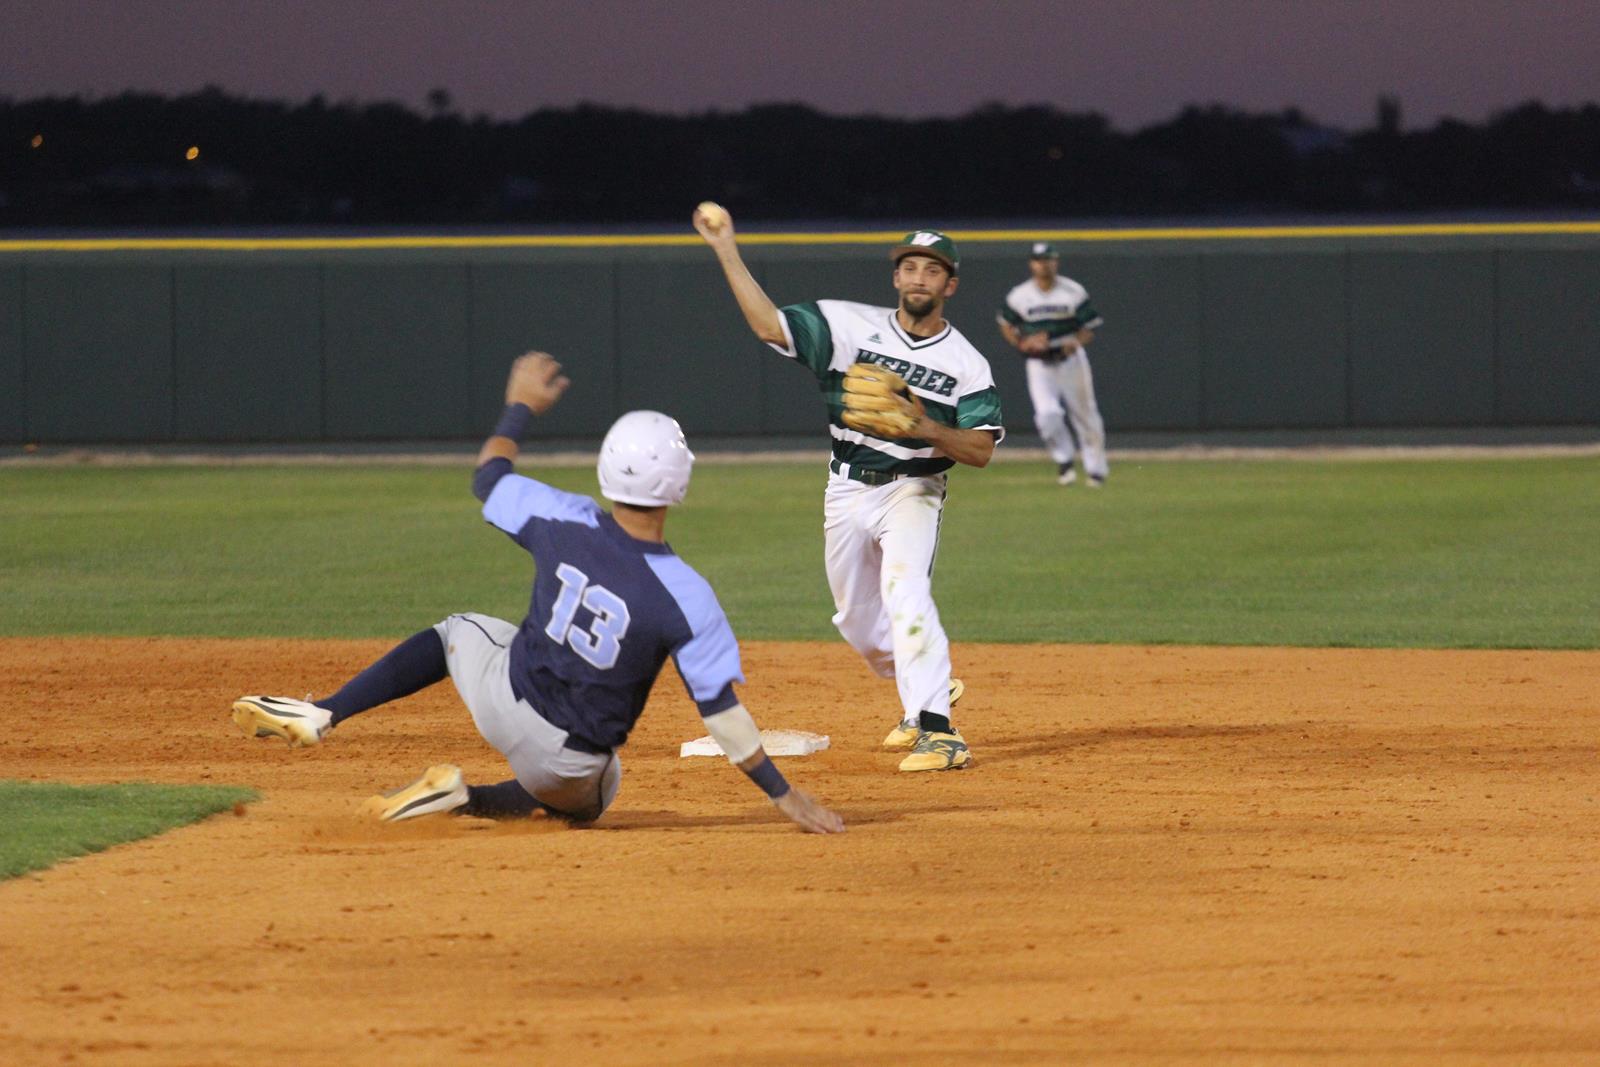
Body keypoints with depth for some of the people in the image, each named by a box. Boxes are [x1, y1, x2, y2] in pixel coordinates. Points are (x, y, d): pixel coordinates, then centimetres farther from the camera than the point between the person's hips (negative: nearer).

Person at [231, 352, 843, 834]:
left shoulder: (568, 525, -17)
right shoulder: (684, 596, -25)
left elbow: (488, 476, 5)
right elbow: (721, 711, -21)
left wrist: (521, 406, 22)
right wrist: (784, 795, -13)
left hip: (507, 699, 2)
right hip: (569, 762, -2)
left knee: (456, 632, 32)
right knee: (586, 800, 35)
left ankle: (321, 715, 17)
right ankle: (468, 801, 8)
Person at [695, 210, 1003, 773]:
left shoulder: (967, 364, -6)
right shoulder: (852, 325, -2)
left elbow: (980, 451, -9)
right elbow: (768, 324, -7)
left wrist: (926, 428, -27)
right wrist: (726, 250, -12)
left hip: (912, 490, -4)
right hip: (847, 493, 4)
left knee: (905, 593, -28)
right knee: (857, 619, 14)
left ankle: (936, 729, -33)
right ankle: (925, 691, 41)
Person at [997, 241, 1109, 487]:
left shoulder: (1074, 292, -8)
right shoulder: (1019, 296, -4)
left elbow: (1089, 328, -3)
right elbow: (1006, 326, 9)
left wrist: (1077, 342, -25)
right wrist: (1023, 343, -11)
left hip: (1070, 359, 0)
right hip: (1039, 364, 0)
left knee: (1084, 413, 6)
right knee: (1047, 413, -17)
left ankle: (1096, 467, 24)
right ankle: (1063, 460, 7)